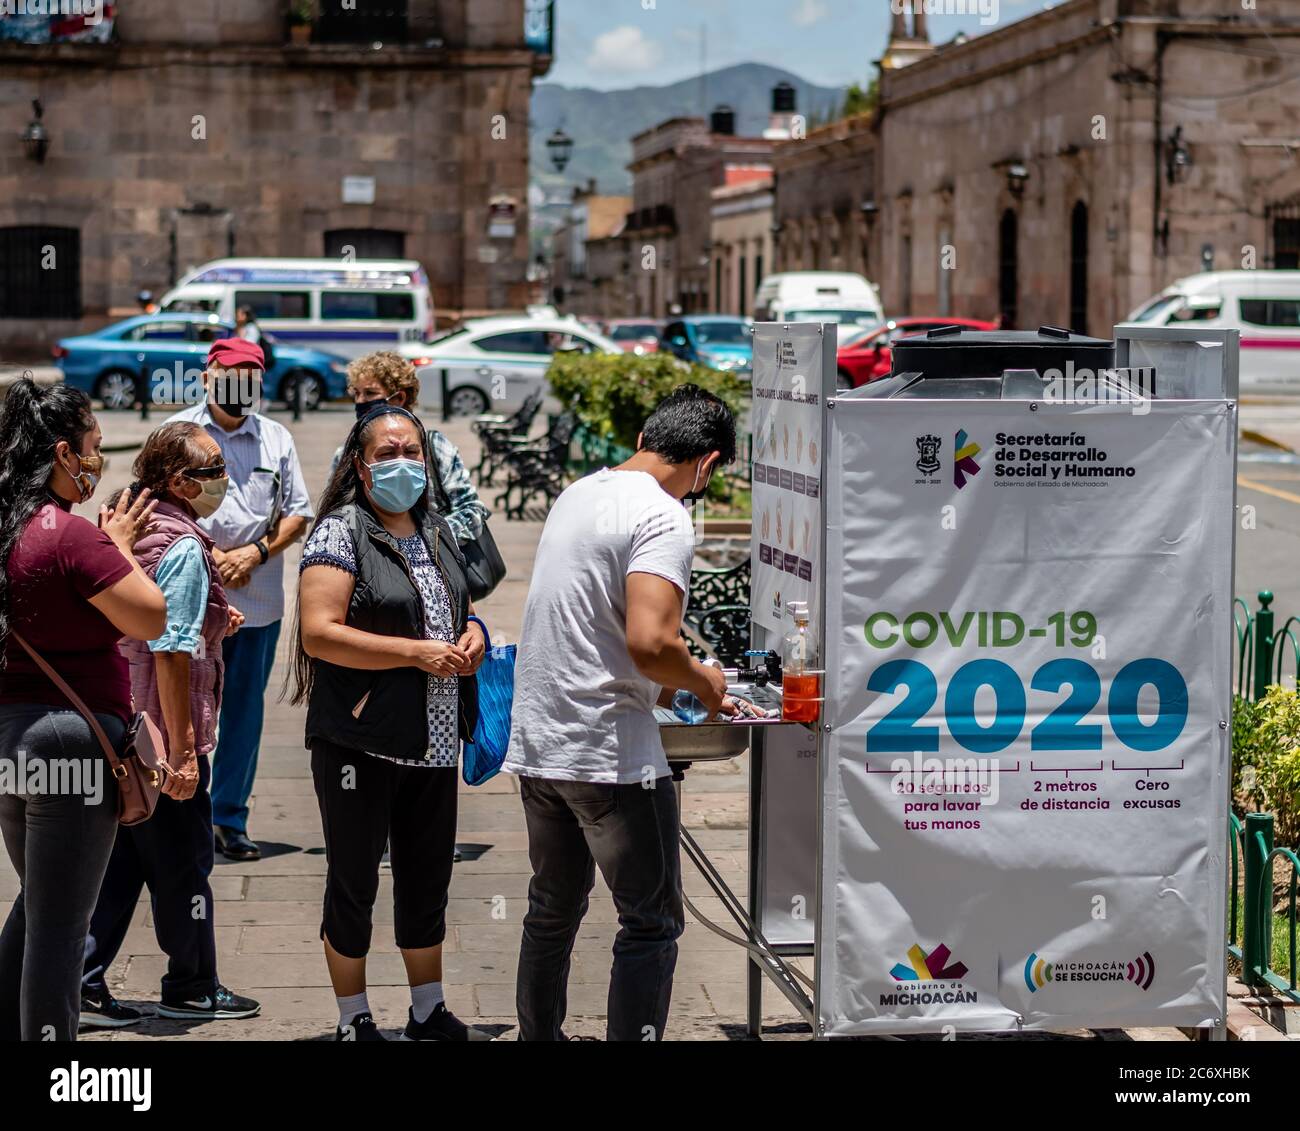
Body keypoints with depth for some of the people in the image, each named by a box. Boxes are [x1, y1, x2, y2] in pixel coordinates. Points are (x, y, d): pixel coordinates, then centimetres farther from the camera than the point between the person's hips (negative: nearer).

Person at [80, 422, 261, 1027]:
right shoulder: (184, 548, -18)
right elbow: (171, 653, -22)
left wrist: (210, 622, 16)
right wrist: (182, 748, -20)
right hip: (165, 734, -8)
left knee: (117, 860, 13)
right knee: (183, 863, 6)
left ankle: (83, 985, 13)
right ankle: (191, 988, 18)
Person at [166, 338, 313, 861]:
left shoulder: (277, 438, 10)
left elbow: (298, 514, 10)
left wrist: (255, 552, -6)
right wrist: (211, 558, -10)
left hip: (259, 600, 3)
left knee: (244, 711, 6)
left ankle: (230, 819, 15)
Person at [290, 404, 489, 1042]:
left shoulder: (436, 530, 11)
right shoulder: (340, 533, -11)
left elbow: (460, 603, 26)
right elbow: (318, 632, -21)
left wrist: (472, 631, 2)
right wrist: (416, 653, -22)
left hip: (434, 742, 7)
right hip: (361, 743, -7)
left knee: (428, 880, 16)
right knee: (353, 883, 6)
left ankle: (429, 1013, 29)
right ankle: (354, 1023, 17)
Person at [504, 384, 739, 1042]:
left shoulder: (577, 495, 13)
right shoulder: (664, 520, -15)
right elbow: (649, 644, -27)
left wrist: (667, 685, 23)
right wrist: (703, 684, -7)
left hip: (536, 742, 8)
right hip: (611, 754, -8)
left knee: (552, 911, 20)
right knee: (652, 924, 0)